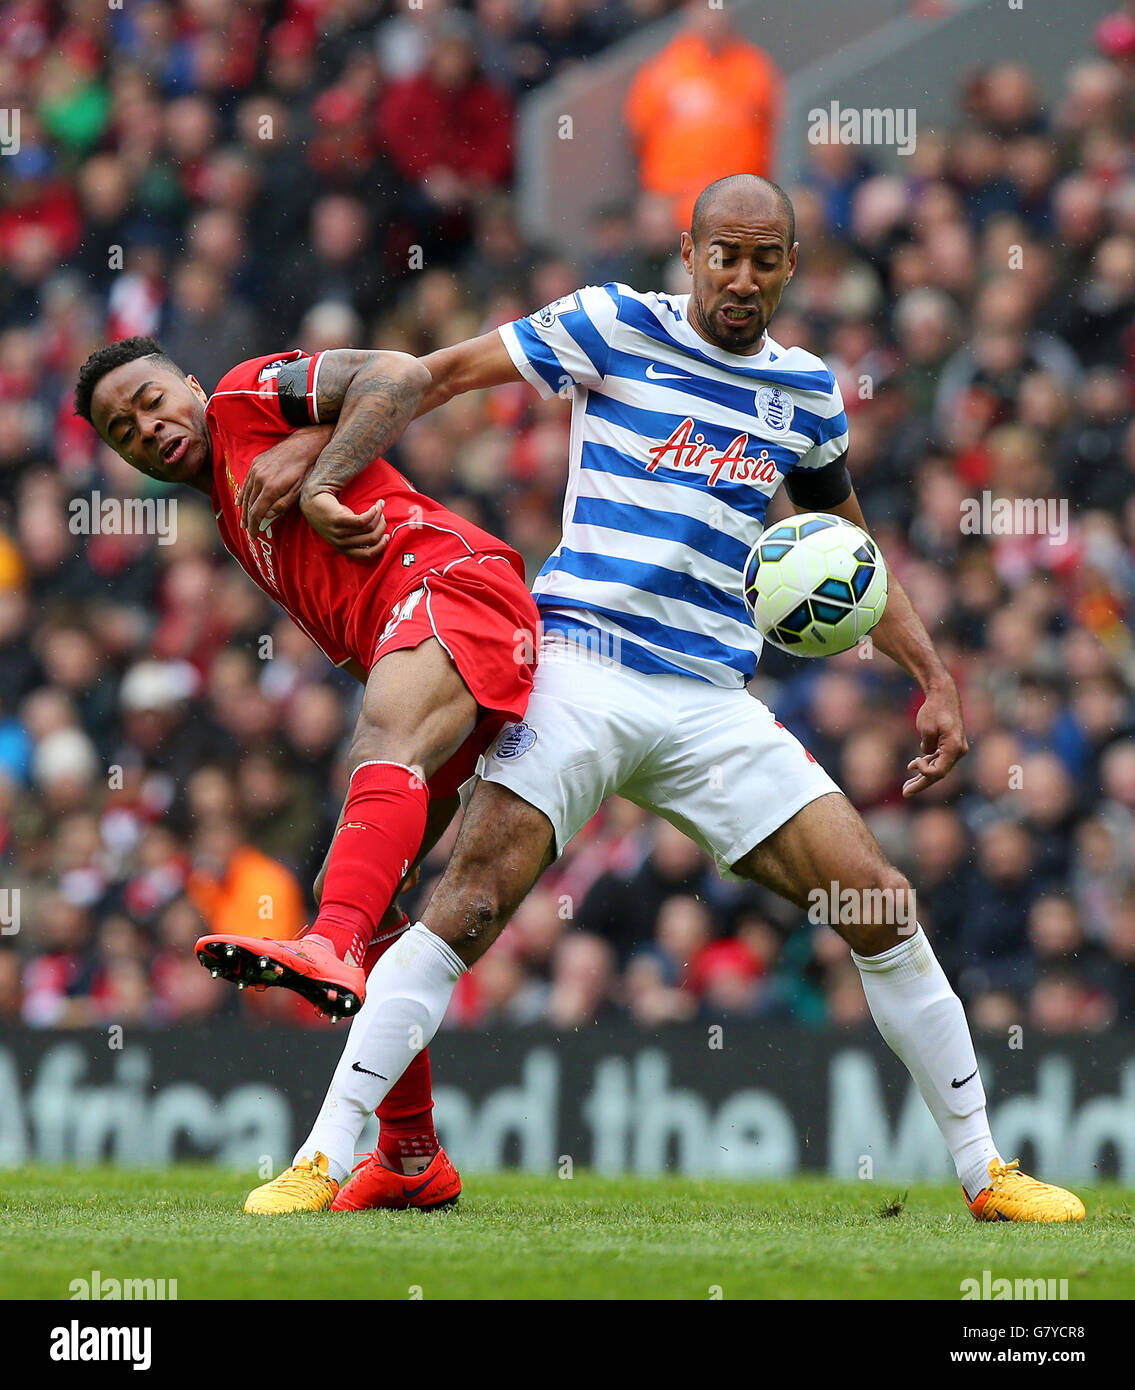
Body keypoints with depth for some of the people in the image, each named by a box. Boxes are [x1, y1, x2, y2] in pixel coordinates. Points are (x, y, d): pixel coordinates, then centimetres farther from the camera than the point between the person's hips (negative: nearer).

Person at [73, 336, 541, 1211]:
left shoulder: (249, 392, 11)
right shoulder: (233, 523, 32)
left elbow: (400, 378, -3)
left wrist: (321, 483, -8)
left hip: (447, 579, -9)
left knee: (388, 740, -37)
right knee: (356, 896, 7)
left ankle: (333, 949, -67)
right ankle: (412, 1160, 11)